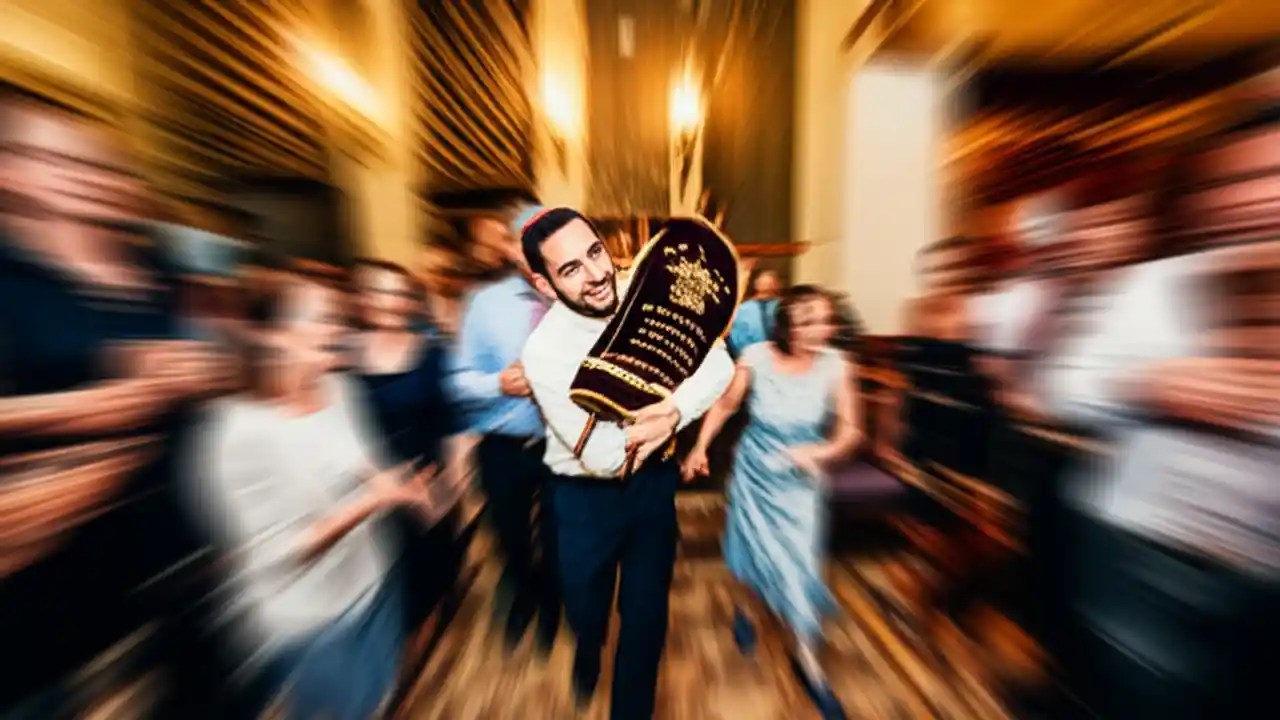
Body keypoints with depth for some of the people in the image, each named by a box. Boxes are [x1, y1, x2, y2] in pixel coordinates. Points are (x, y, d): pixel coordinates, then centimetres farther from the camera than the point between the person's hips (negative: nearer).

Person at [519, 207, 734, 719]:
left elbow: (718, 365, -13)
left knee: (646, 609, 18)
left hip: (654, 480, 2)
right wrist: (662, 422, -16)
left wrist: (675, 409, -29)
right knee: (585, 606, 24)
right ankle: (589, 652, 64)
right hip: (585, 495, -1)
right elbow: (603, 457, -26)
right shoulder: (543, 351, -23)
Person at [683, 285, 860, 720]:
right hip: (754, 471, 0)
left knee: (797, 566, 7)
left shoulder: (834, 366, -17)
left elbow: (849, 429, -10)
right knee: (752, 550, 19)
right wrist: (700, 447, -9)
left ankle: (808, 662, 34)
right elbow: (725, 405, -6)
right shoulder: (756, 358, -18)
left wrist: (822, 453, -28)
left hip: (799, 480, 0)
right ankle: (744, 609, 52)